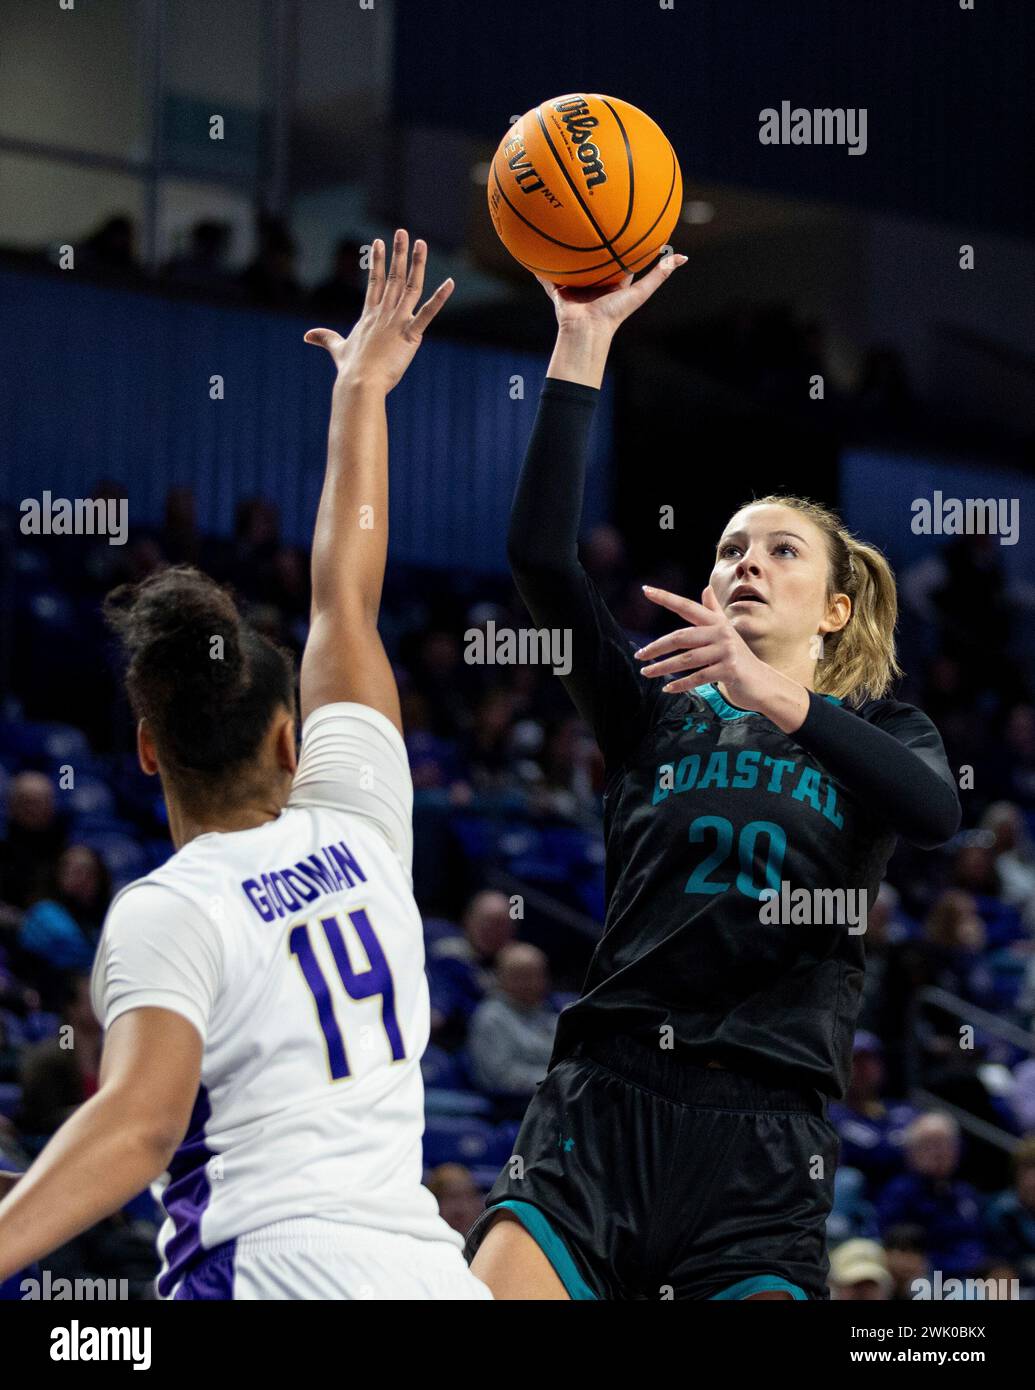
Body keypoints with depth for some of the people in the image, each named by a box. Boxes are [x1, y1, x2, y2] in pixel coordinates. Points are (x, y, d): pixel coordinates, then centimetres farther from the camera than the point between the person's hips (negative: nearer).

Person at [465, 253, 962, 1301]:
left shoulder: (877, 731, 15)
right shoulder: (658, 711, 18)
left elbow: (935, 811, -11)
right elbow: (541, 553, 2)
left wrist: (775, 697, -25)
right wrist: (583, 344, -4)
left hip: (765, 1143, 0)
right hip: (600, 1106, 1)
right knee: (489, 1293, -20)